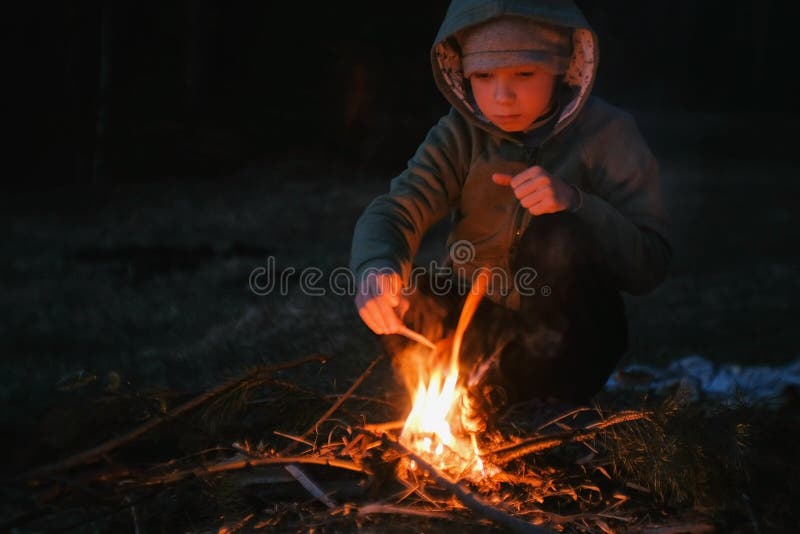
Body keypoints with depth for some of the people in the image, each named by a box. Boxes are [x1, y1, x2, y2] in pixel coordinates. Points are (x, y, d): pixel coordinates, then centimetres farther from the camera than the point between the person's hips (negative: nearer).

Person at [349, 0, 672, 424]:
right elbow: (394, 211, -19)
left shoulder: (606, 134, -13)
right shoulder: (462, 134, -5)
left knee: (561, 237, -30)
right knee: (399, 295, -25)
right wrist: (376, 269, -42)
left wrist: (575, 202, -34)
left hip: (568, 341, -2)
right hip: (480, 325, 2)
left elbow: (649, 267, -18)